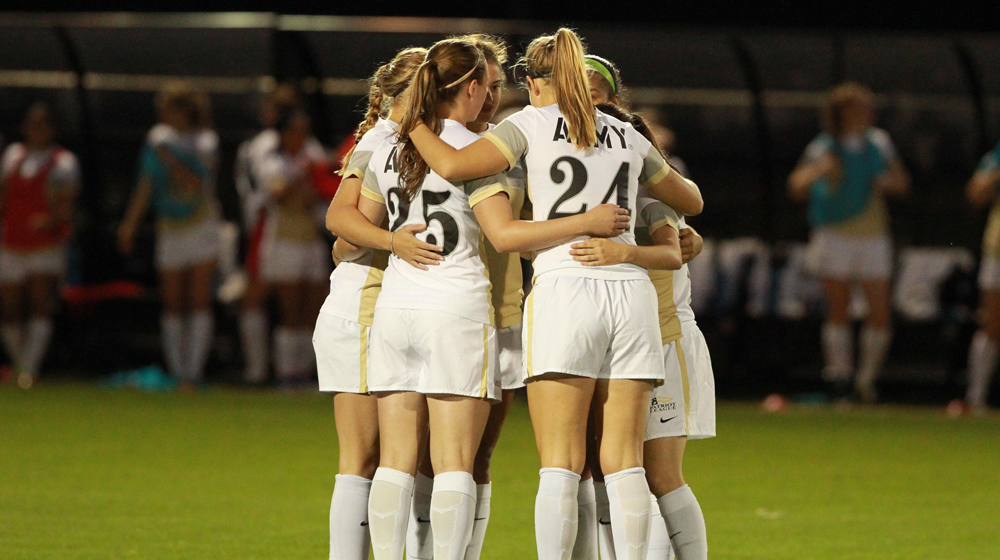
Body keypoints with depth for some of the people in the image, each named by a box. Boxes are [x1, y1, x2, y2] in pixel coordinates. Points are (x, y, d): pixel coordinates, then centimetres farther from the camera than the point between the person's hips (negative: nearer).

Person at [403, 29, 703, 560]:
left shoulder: (533, 122, 6)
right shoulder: (627, 137, 19)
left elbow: (453, 165, -5)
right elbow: (691, 200, 32)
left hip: (565, 289, -4)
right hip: (631, 292, 4)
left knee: (561, 464, -5)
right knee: (623, 463, 3)